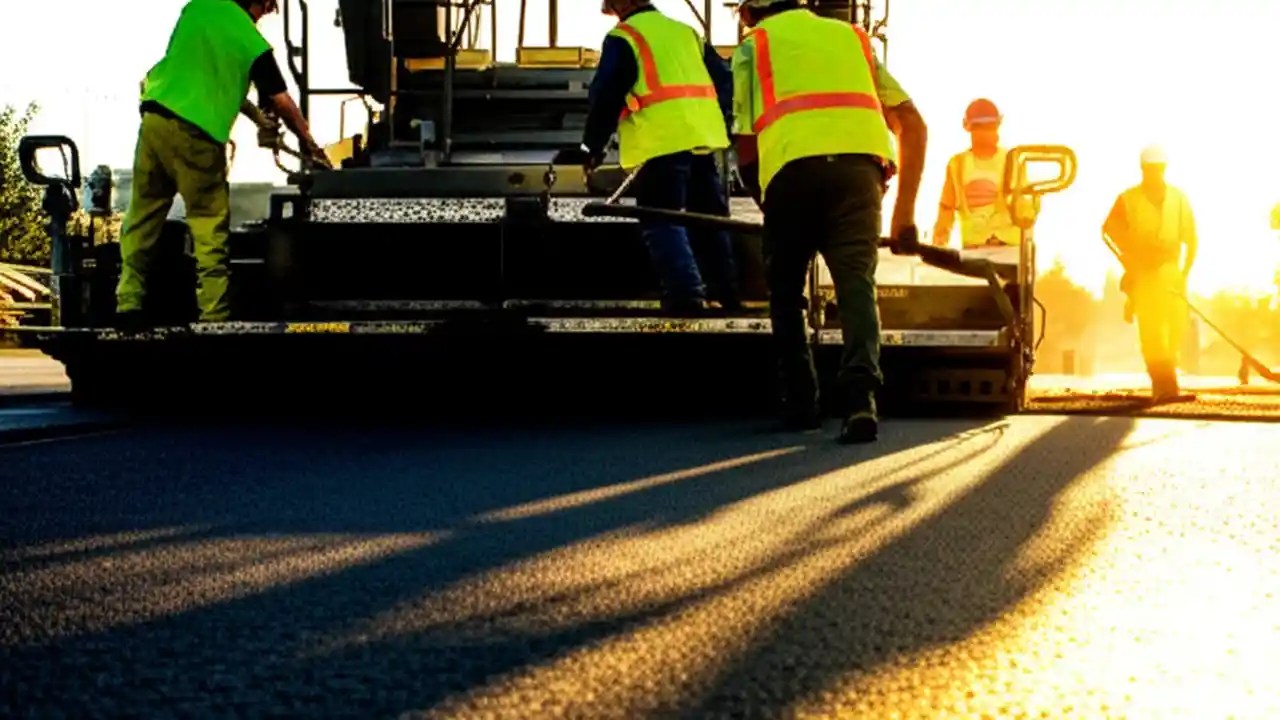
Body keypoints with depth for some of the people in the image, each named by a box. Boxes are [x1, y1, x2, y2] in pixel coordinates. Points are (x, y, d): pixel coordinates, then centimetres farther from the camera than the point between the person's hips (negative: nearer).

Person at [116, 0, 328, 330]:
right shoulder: (253, 43, 0)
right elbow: (282, 102, 8)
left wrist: (246, 106, 32)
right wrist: (310, 145, 22)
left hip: (156, 118, 5)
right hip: (197, 136, -4)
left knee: (143, 215, 12)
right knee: (210, 229, 4)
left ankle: (128, 303, 11)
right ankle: (215, 315, 3)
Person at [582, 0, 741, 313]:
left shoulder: (623, 37, 3)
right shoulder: (687, 32, 23)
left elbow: (606, 95, -4)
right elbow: (724, 81, 21)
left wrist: (594, 145, 4)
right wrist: (723, 127, 26)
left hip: (662, 143, -6)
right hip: (703, 135, 6)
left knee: (662, 221, -4)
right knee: (711, 216, 15)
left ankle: (686, 293, -16)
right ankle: (730, 291, 18)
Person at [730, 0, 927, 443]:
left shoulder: (753, 46, 23)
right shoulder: (851, 37, 31)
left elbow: (745, 142, 13)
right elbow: (913, 127, 26)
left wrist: (764, 202, 27)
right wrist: (905, 209, 28)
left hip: (791, 167, -1)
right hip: (860, 164, 2)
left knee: (786, 291, 15)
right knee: (856, 282, -3)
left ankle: (800, 404, 16)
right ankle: (862, 393, -25)